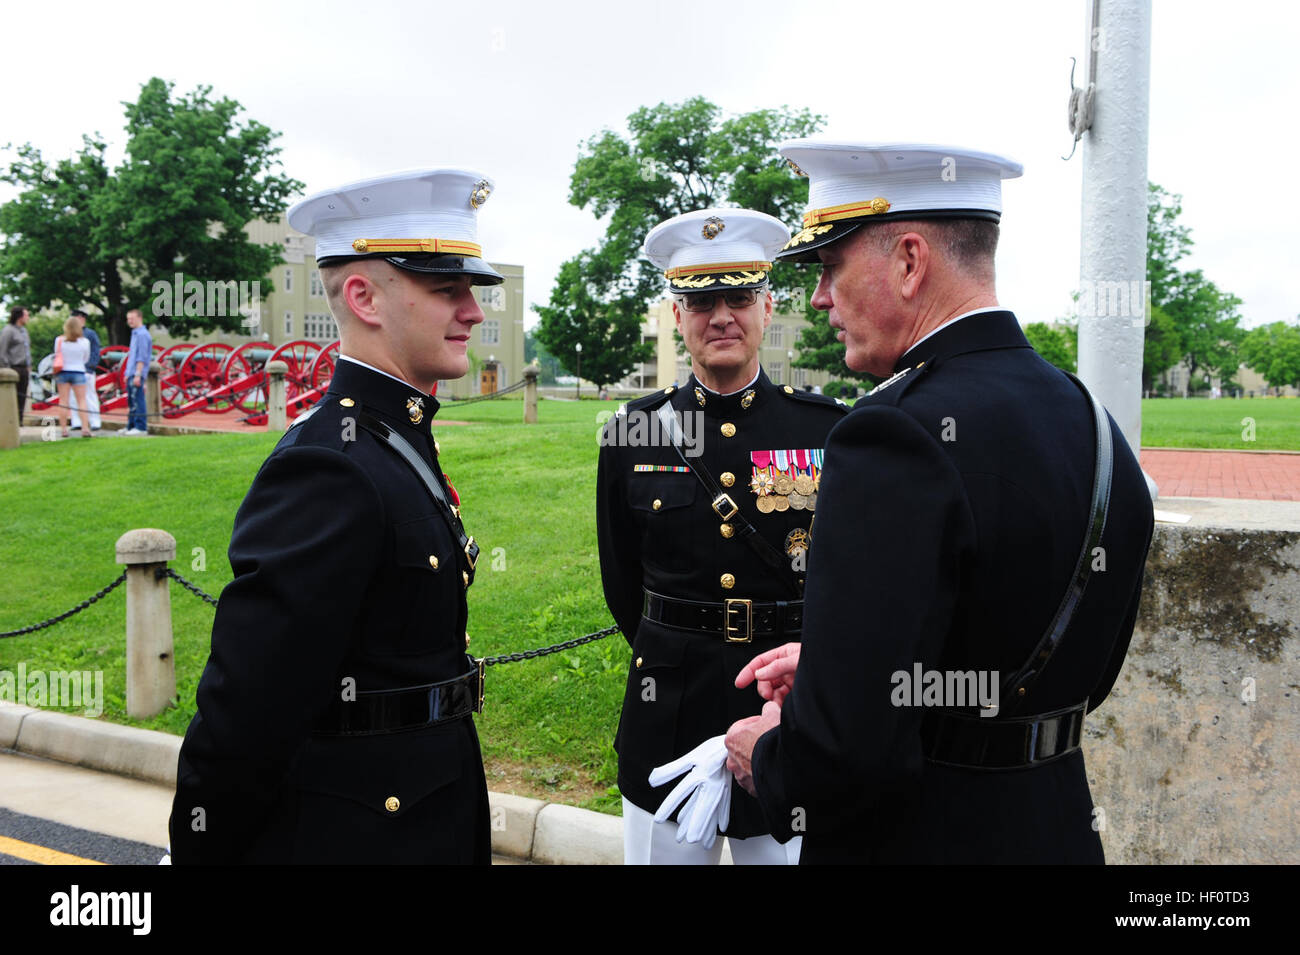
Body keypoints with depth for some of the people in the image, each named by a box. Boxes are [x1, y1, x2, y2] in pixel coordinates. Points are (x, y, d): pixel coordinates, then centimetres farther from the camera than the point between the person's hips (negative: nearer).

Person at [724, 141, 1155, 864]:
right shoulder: (1098, 426, 0)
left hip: (907, 839, -7)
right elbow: (1085, 681, 10)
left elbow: (849, 746, -32)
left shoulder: (899, 438, -26)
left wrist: (767, 759, -9)